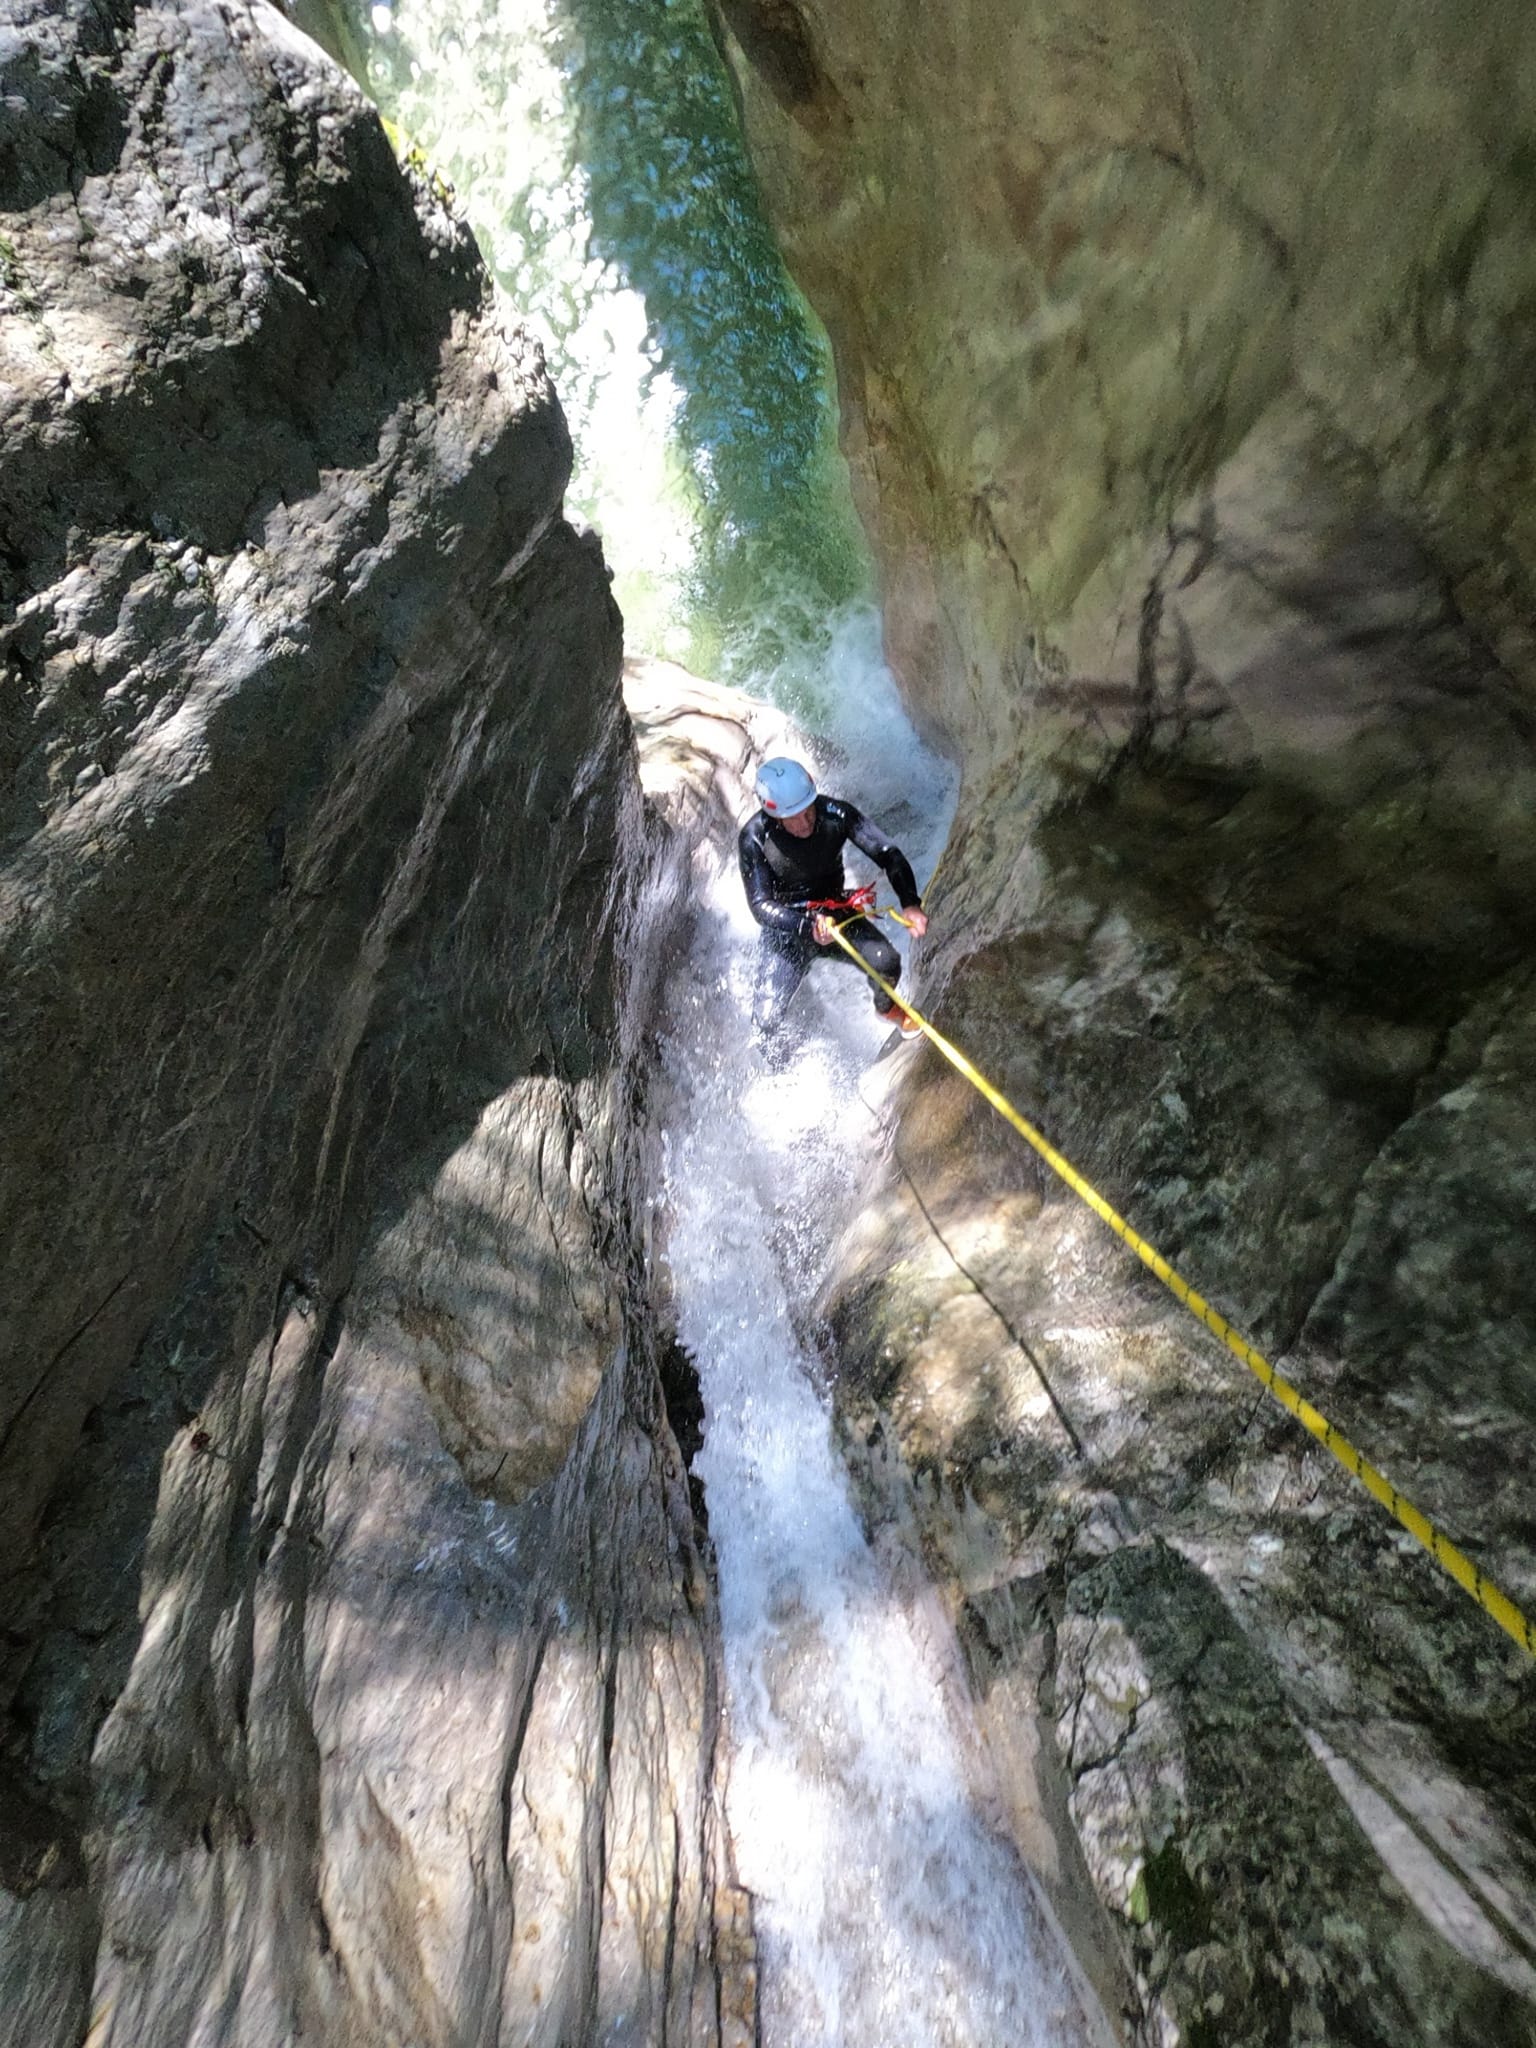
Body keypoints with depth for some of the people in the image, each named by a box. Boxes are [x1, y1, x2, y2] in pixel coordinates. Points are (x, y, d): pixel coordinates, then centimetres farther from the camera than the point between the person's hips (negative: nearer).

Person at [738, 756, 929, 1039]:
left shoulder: (835, 814, -20)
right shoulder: (754, 838, -24)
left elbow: (888, 854, -20)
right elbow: (760, 905, -25)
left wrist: (910, 903, -38)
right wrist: (809, 926, -43)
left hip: (836, 913, 2)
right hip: (787, 928, -1)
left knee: (886, 961, -26)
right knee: (765, 1021, -15)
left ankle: (886, 1007, 13)